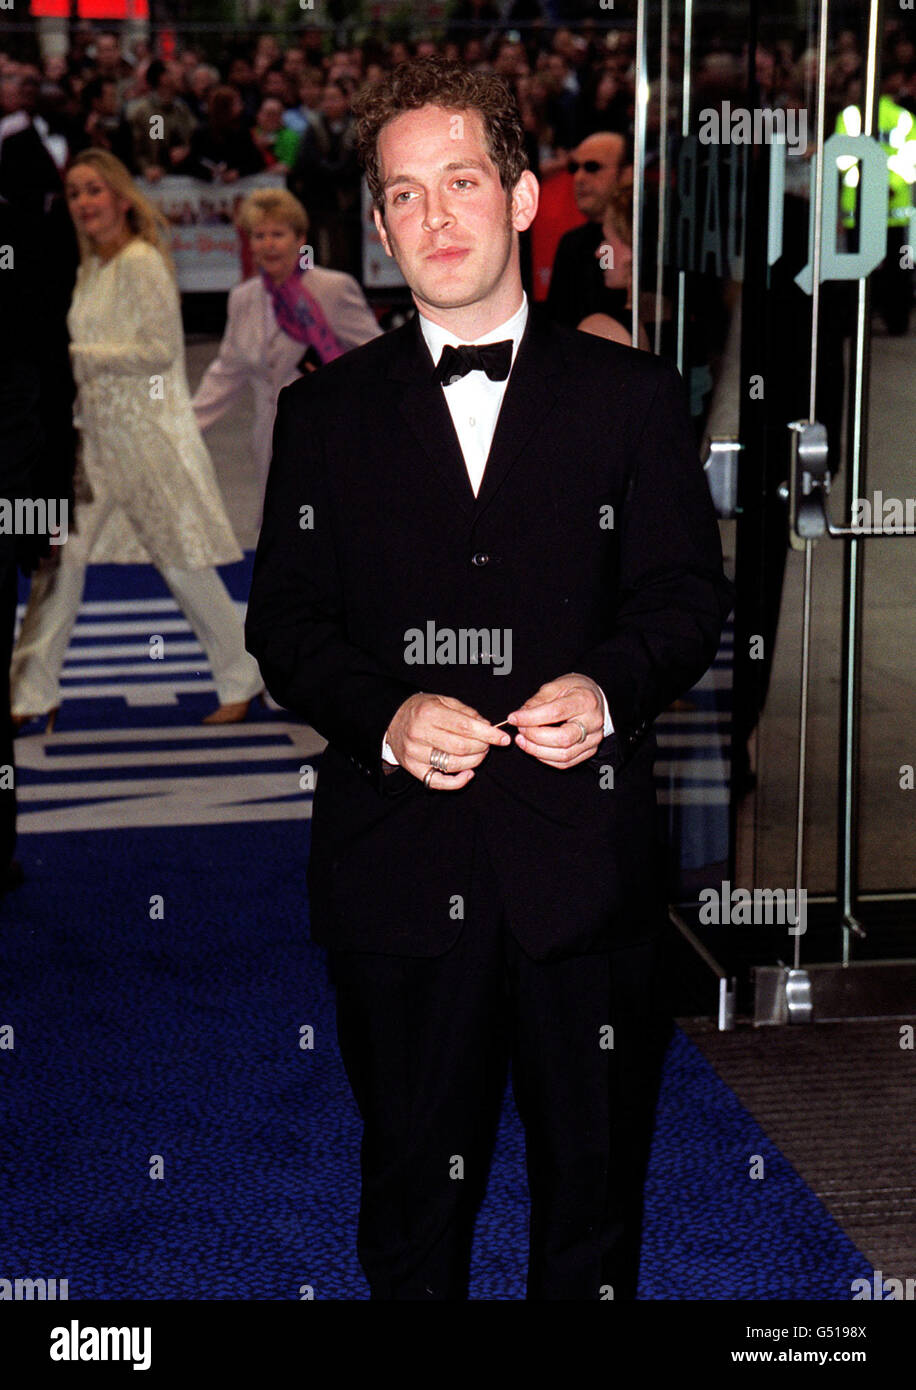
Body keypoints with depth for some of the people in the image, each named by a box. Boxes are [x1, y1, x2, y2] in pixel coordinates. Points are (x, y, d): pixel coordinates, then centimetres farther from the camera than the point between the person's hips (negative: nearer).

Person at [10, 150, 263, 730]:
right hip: (95, 432, 8)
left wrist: (75, 356, -18)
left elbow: (160, 350, -19)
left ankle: (242, 681, 18)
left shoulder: (141, 263, -13)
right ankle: (35, 692, 7)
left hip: (150, 431, -8)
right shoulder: (89, 269, 13)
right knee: (60, 555, 1)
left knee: (183, 561, 1)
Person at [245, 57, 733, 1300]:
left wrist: (608, 688, -16)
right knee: (413, 1177, 12)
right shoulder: (324, 413, 8)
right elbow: (286, 623, 4)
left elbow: (689, 593, 5)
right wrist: (387, 717, -15)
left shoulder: (633, 397, 6)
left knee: (596, 1175, 11)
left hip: (583, 861, 0)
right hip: (398, 863, 1)